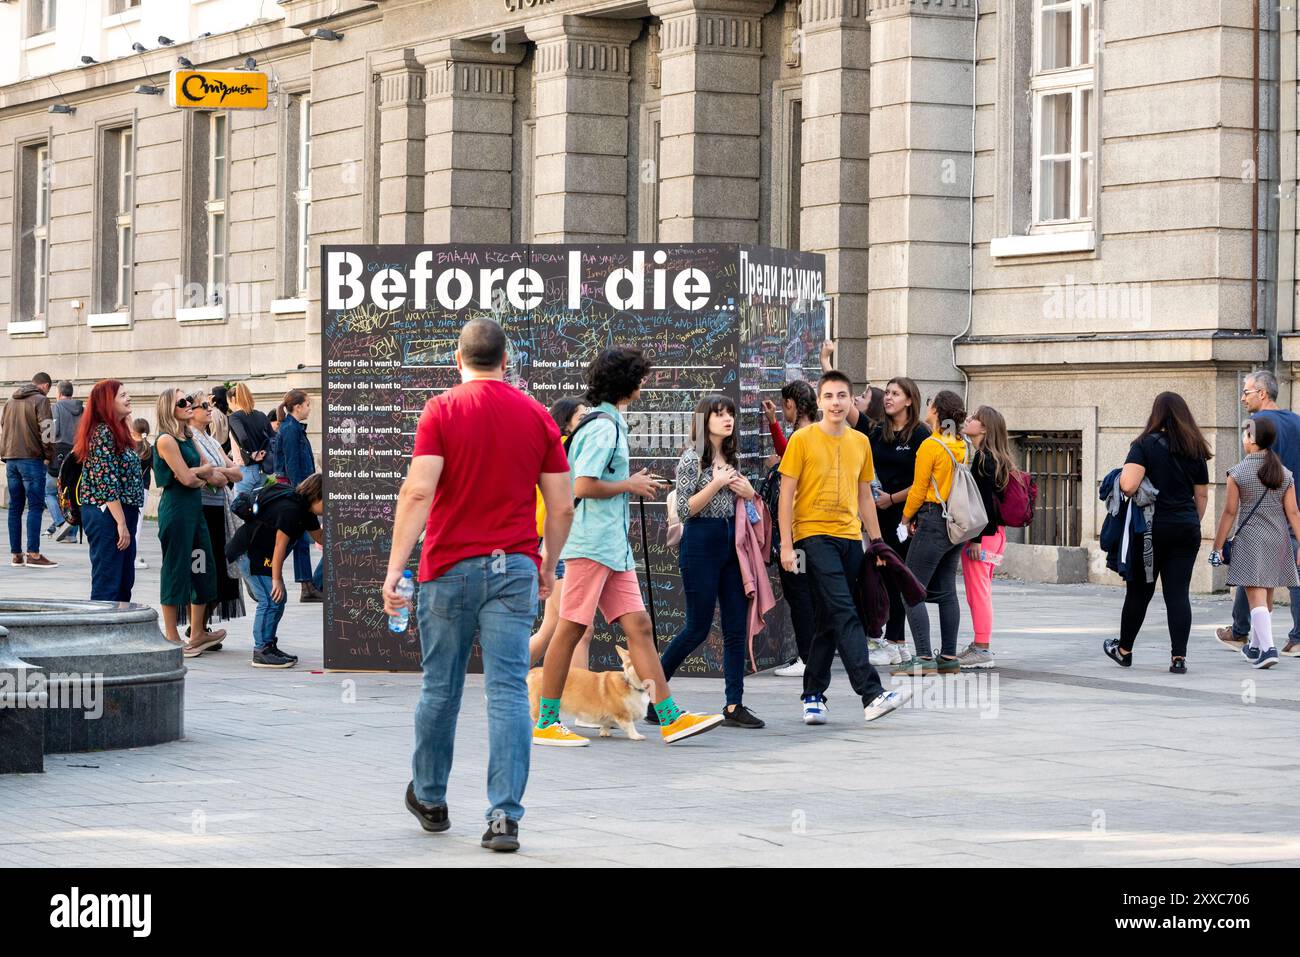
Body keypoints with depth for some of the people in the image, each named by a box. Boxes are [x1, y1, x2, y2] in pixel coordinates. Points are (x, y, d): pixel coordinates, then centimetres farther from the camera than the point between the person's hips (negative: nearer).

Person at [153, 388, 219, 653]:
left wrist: (200, 473, -7)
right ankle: (171, 638, 4)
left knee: (201, 569, 10)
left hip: (195, 508, 9)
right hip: (176, 509, -9)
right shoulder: (166, 440, -12)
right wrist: (207, 470, 1)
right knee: (176, 570, -3)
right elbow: (186, 478, -18)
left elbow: (220, 478, 13)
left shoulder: (189, 439, 15)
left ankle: (197, 634, 18)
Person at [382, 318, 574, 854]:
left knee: (440, 690, 13)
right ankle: (505, 816, -10)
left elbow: (418, 492, -14)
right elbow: (562, 507, 5)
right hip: (514, 569, 1)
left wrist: (394, 569, -14)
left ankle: (429, 799, 29)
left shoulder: (442, 410, -4)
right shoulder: (536, 417, 4)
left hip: (450, 568, -1)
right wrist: (548, 566, 19)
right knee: (509, 693, -2)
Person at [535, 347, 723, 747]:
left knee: (639, 625, 4)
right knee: (570, 629, -4)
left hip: (613, 546, 10)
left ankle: (671, 718, 1)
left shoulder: (611, 422, 18)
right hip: (591, 544, -10)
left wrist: (635, 484, 15)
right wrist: (631, 485, -9)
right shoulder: (602, 427, -13)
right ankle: (546, 724, 1)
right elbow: (583, 486, -21)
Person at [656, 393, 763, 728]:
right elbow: (684, 509, -12)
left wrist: (749, 493, 4)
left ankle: (734, 705, 2)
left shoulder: (733, 459, 14)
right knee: (698, 627, -4)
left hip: (731, 542, 7)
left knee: (737, 626, 0)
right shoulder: (692, 458, -7)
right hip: (701, 543, -7)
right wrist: (716, 484, -17)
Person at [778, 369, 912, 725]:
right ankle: (872, 695, -23)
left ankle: (813, 695, 20)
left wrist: (878, 543, 18)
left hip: (849, 536, 5)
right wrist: (786, 545, -9)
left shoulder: (860, 442, 13)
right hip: (814, 536, -5)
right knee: (846, 614, -16)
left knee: (830, 621, 9)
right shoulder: (803, 439, -2)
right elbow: (787, 494, -3)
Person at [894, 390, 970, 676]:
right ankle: (949, 657, 13)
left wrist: (907, 517, 5)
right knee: (946, 591, 13)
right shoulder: (962, 447, 9)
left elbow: (919, 489, -11)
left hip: (933, 521, -8)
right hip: (957, 522, 8)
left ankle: (923, 658, -12)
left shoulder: (930, 445, -13)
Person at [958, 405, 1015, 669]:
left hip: (982, 535, -10)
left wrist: (976, 538, -21)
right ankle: (980, 646, 21)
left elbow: (985, 501, -20)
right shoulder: (996, 458, 14)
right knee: (979, 593, 15)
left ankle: (982, 650, -2)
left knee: (978, 592, -5)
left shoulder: (984, 458, -14)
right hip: (993, 532, 10)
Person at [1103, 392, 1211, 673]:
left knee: (1139, 590, 10)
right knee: (1178, 592, 2)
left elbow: (1128, 486, -20)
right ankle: (1179, 657, -4)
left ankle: (1124, 650, 24)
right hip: (1186, 529, 3)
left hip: (1152, 526, -3)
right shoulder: (1195, 450, 6)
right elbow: (1202, 494, 11)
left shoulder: (1145, 445, -8)